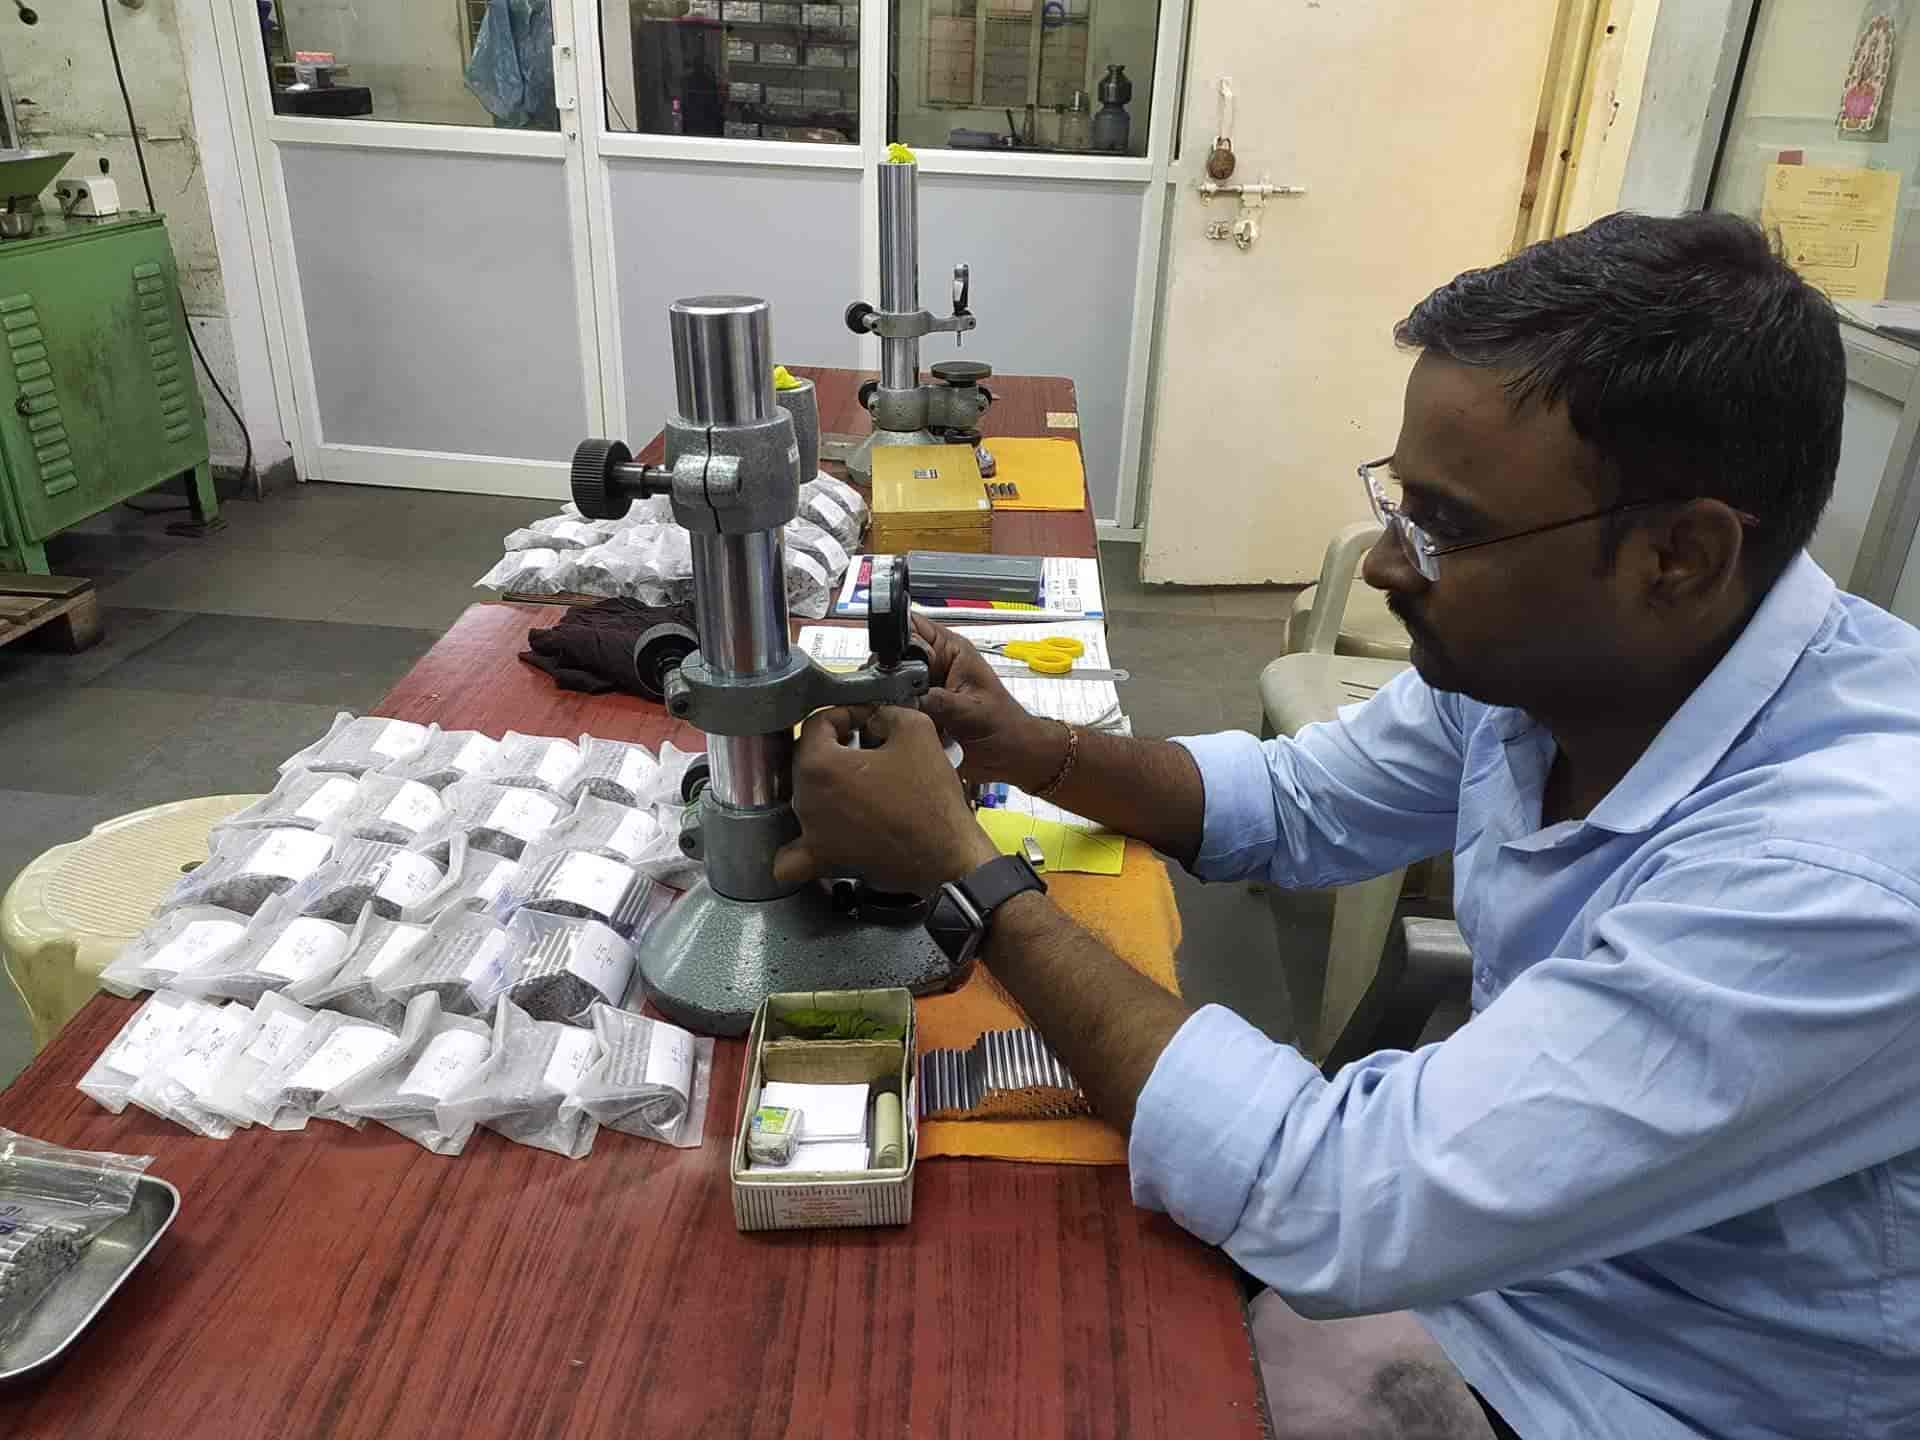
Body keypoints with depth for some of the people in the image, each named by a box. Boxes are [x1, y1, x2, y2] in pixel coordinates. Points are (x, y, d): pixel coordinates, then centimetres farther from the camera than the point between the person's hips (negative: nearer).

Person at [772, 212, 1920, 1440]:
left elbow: (1332, 1203, -37)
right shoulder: (1534, 653, -11)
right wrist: (1030, 749, -11)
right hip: (1481, 1219, 6)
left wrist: (963, 869, -30)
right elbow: (1294, 805, 6)